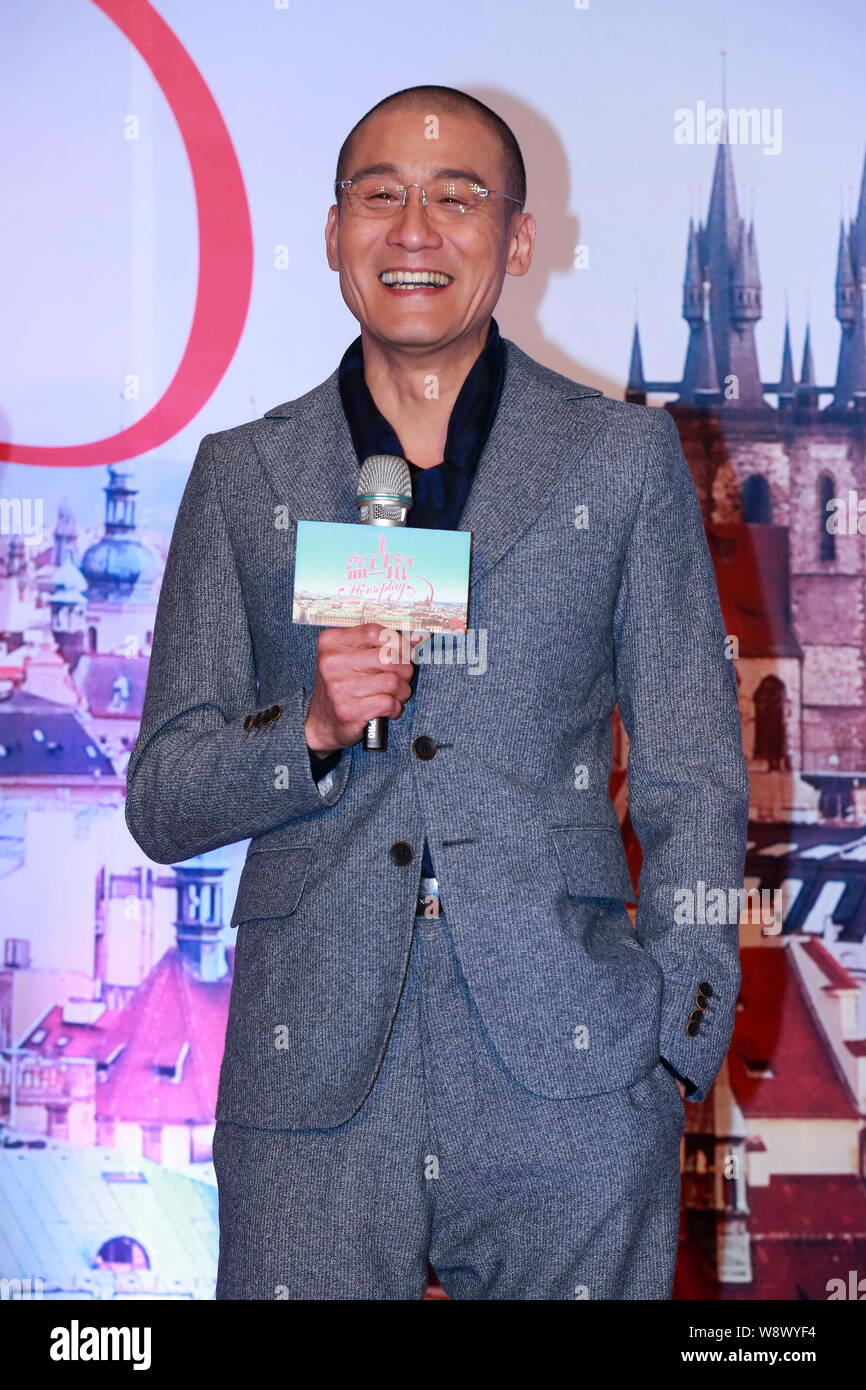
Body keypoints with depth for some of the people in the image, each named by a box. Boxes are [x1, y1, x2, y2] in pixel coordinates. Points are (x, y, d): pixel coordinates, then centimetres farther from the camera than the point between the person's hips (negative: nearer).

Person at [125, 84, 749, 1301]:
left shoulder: (626, 457, 7)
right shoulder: (242, 475, 9)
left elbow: (693, 784, 6)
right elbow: (159, 803, 8)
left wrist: (679, 1047, -2)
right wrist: (312, 724, -11)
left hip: (570, 1093, 0)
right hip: (313, 1094, 1)